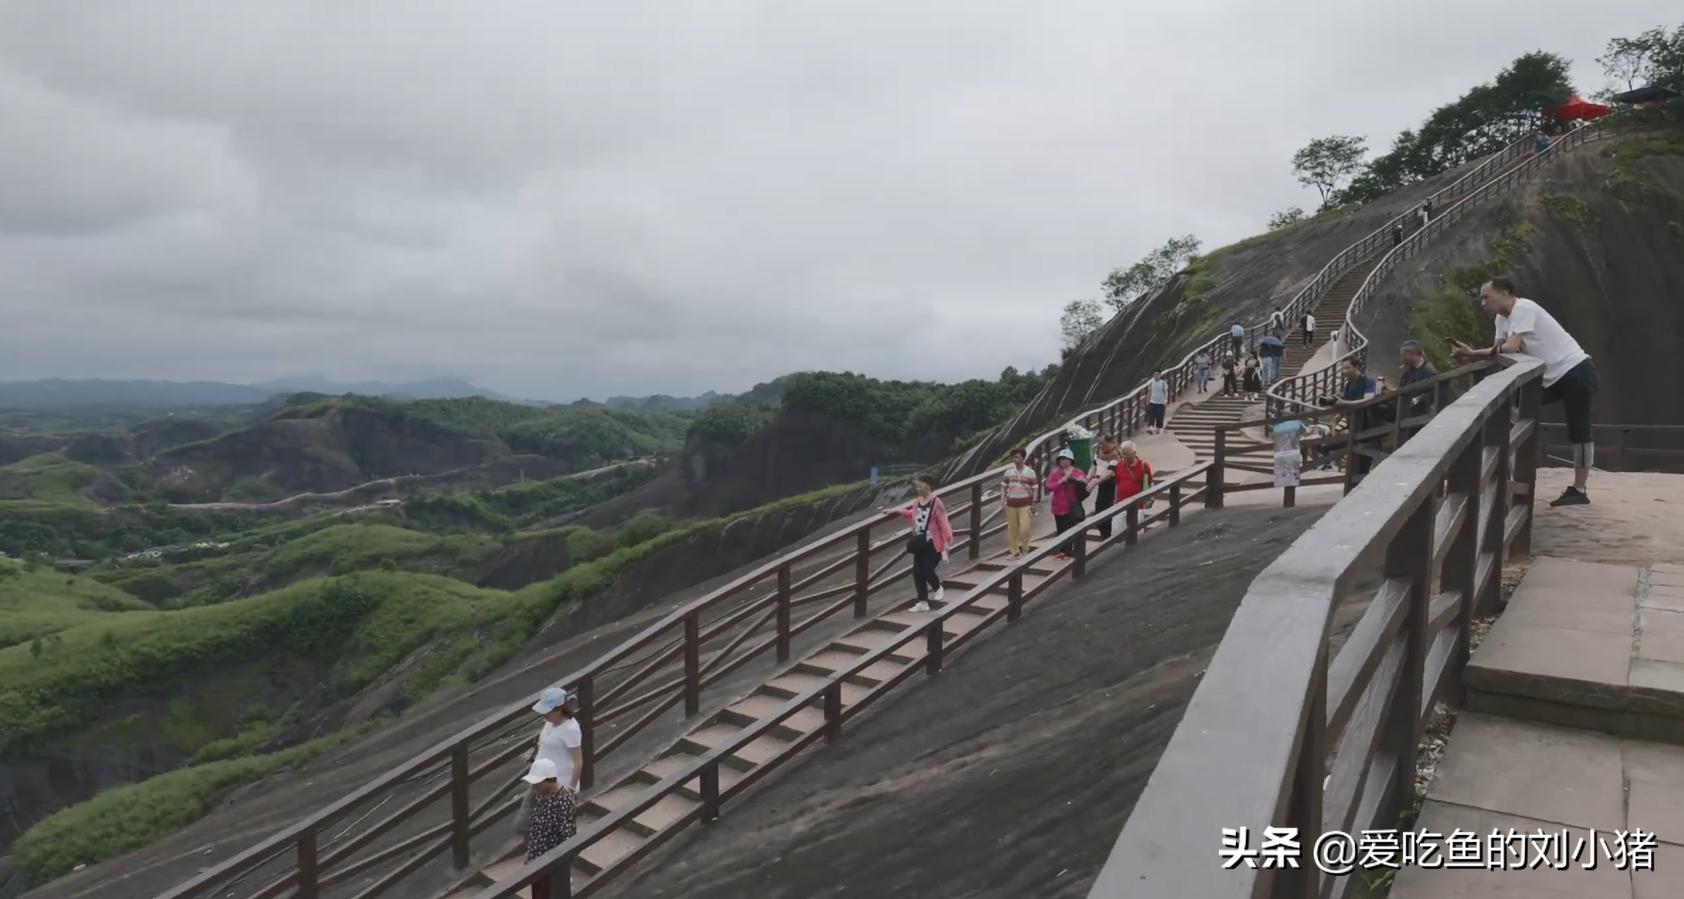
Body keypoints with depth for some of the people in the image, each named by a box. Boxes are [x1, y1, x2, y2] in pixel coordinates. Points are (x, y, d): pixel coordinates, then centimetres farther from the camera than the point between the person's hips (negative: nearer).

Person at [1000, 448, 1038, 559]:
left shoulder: (1030, 472, -2)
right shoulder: (1009, 472, 4)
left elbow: (1034, 489, 2)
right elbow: (1003, 486, 11)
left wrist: (1033, 504, -3)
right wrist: (1003, 499, 0)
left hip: (1025, 504, -2)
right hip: (1011, 504, 2)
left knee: (1025, 527, -13)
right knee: (1012, 528, 5)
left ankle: (1024, 546, 11)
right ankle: (1015, 551, 16)